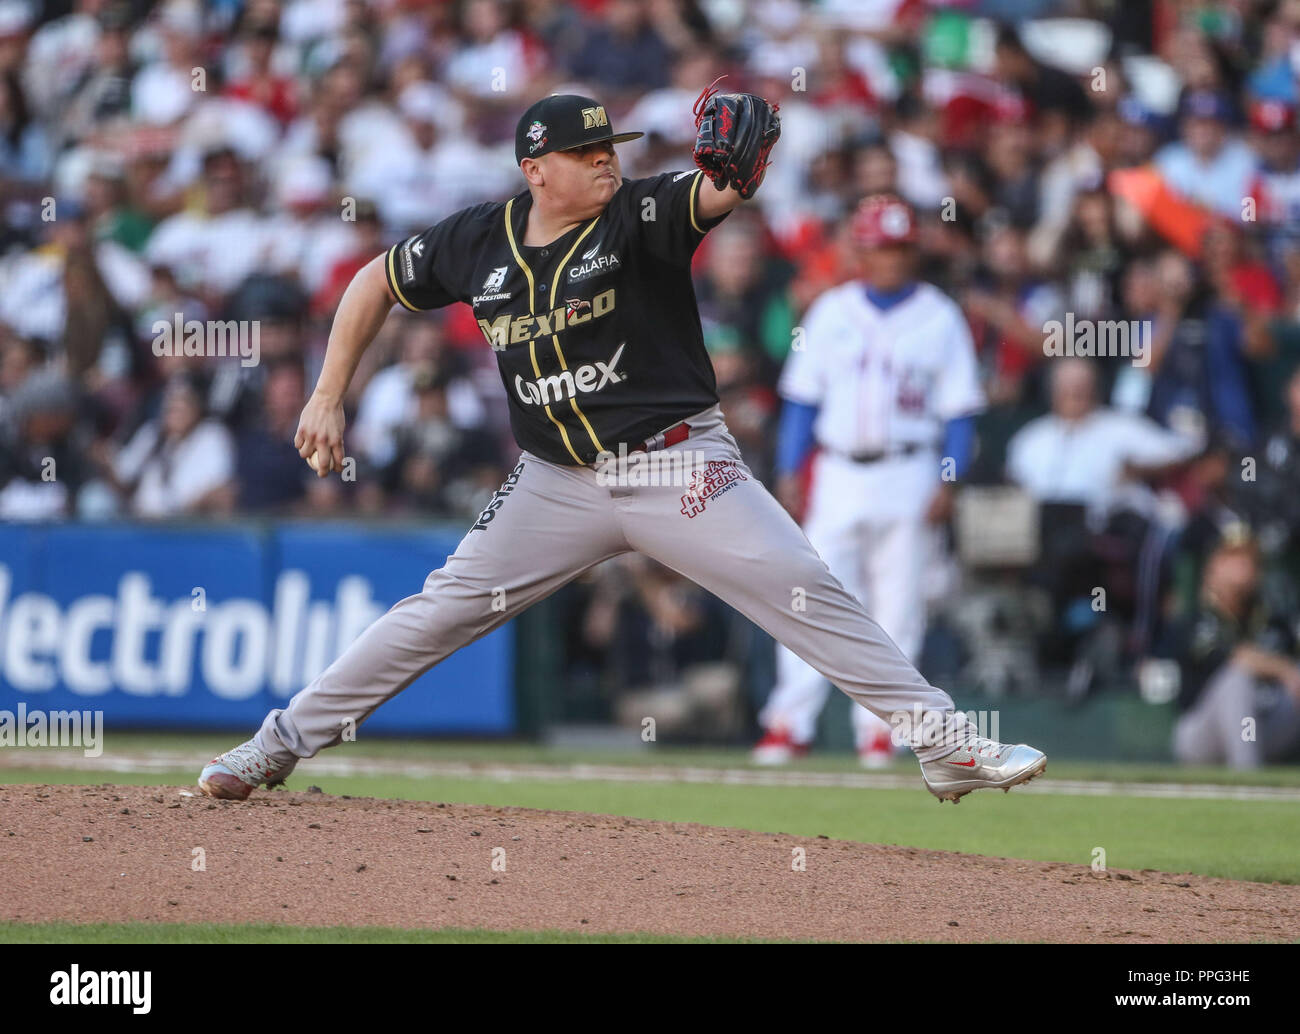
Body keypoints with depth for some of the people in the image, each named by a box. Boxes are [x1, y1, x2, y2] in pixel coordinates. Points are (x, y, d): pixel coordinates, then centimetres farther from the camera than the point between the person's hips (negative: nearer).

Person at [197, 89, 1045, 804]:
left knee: (807, 596, -13)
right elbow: (378, 283, 14)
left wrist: (738, 165, -54)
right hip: (559, 484, 3)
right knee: (444, 609, 3)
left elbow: (716, 195, -30)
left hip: (680, 470, -3)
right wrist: (328, 398, 9)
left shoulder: (640, 216, -10)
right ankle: (285, 742, 13)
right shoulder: (481, 241, -1)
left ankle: (944, 743, -11)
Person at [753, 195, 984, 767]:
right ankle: (790, 724, -3)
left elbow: (959, 408, 3)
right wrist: (789, 472, 2)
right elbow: (802, 398, 9)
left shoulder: (940, 317, 4)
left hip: (908, 476, -1)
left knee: (897, 606, 0)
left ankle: (878, 726, 7)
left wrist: (950, 482, -7)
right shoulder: (831, 312, 8)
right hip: (838, 476, 1)